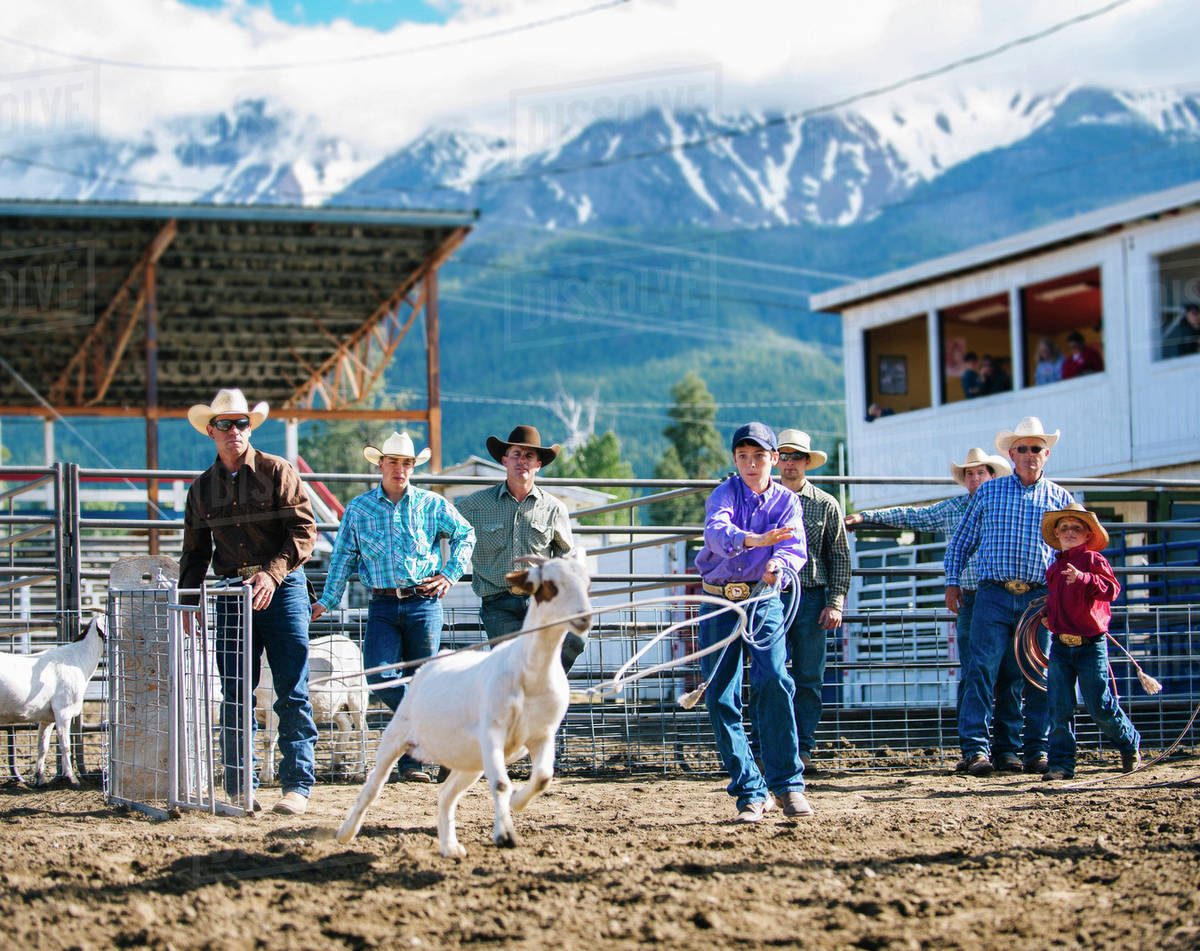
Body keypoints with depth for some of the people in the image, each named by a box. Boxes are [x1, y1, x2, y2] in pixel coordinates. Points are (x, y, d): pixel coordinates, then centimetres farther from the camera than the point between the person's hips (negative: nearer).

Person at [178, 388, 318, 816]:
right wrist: (187, 601, 9)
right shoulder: (202, 488, 14)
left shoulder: (277, 472, 1)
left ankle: (297, 784, -2)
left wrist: (272, 573, -19)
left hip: (280, 587, -4)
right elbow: (195, 552, 21)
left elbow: (303, 531, -6)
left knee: (292, 691, -5)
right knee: (234, 693, 2)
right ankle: (238, 788, 8)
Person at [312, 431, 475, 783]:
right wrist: (327, 600, 6)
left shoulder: (431, 504, 5)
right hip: (383, 606, 1)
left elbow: (465, 535, 17)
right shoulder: (359, 509, 8)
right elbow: (343, 557, 12)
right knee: (379, 675, -17)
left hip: (423, 602, -1)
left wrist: (450, 574, 6)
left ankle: (410, 761, 8)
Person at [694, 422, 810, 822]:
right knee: (720, 698, -3)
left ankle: (787, 783, -12)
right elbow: (716, 529, -23)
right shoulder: (726, 493, 0)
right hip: (719, 604, 0)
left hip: (764, 601, 0)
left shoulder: (787, 500, 6)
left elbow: (796, 547, -11)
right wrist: (754, 540, -44)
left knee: (773, 681, -21)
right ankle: (750, 793, 4)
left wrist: (779, 564, -35)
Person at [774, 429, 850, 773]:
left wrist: (836, 602, -3)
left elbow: (840, 557, 8)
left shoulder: (826, 505, 9)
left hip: (811, 599, 0)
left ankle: (803, 748, 6)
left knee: (809, 678, 0)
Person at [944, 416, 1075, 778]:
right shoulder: (988, 492, 12)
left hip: (1040, 598, 1)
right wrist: (952, 581, 8)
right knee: (983, 670, -10)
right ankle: (977, 748, -11)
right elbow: (961, 540, 17)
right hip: (993, 595, -1)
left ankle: (1037, 751, 7)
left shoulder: (1060, 498, 12)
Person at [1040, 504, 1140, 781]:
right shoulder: (1053, 568, 15)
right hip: (1060, 645, 5)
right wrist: (1049, 614, 13)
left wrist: (1082, 578, -32)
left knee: (1099, 706, 0)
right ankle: (1060, 764, 2)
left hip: (1090, 645, -5)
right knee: (1059, 707, -2)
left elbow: (1111, 589, -19)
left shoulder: (1093, 559, -5)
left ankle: (1130, 745, 24)